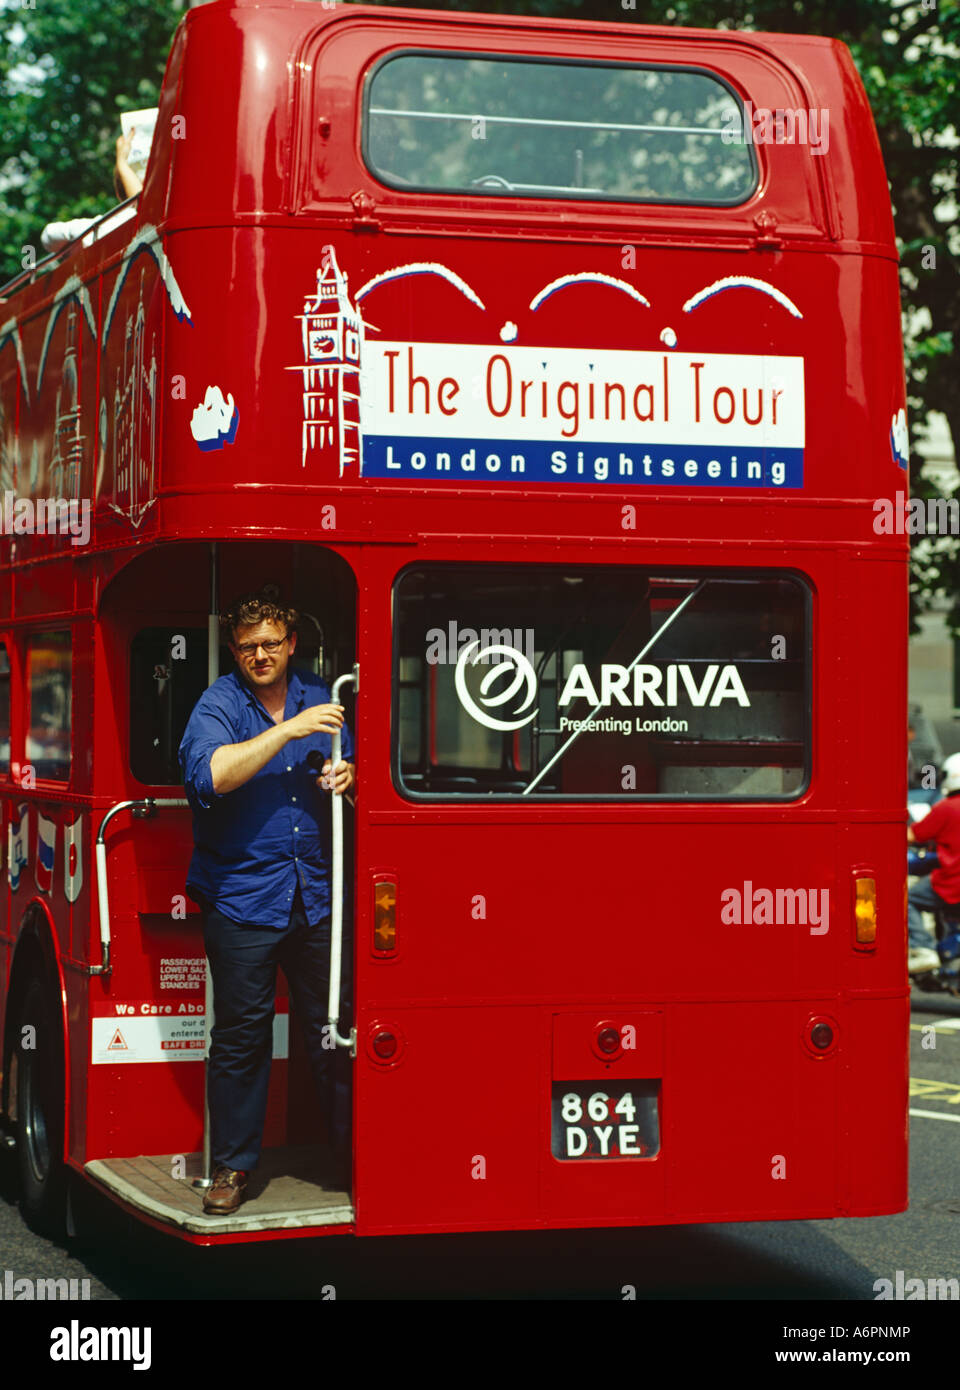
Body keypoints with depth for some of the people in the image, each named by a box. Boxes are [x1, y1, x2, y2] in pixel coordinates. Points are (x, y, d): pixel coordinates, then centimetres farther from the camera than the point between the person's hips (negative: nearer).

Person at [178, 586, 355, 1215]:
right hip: (242, 897, -3)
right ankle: (233, 1164, 11)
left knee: (334, 1028, 6)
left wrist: (347, 775, -5)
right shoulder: (220, 704, -3)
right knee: (241, 1035, 1)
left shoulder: (317, 698, 10)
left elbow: (346, 763, 20)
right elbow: (209, 775, -21)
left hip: (316, 896, 3)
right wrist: (288, 730, -24)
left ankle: (355, 1157, 14)